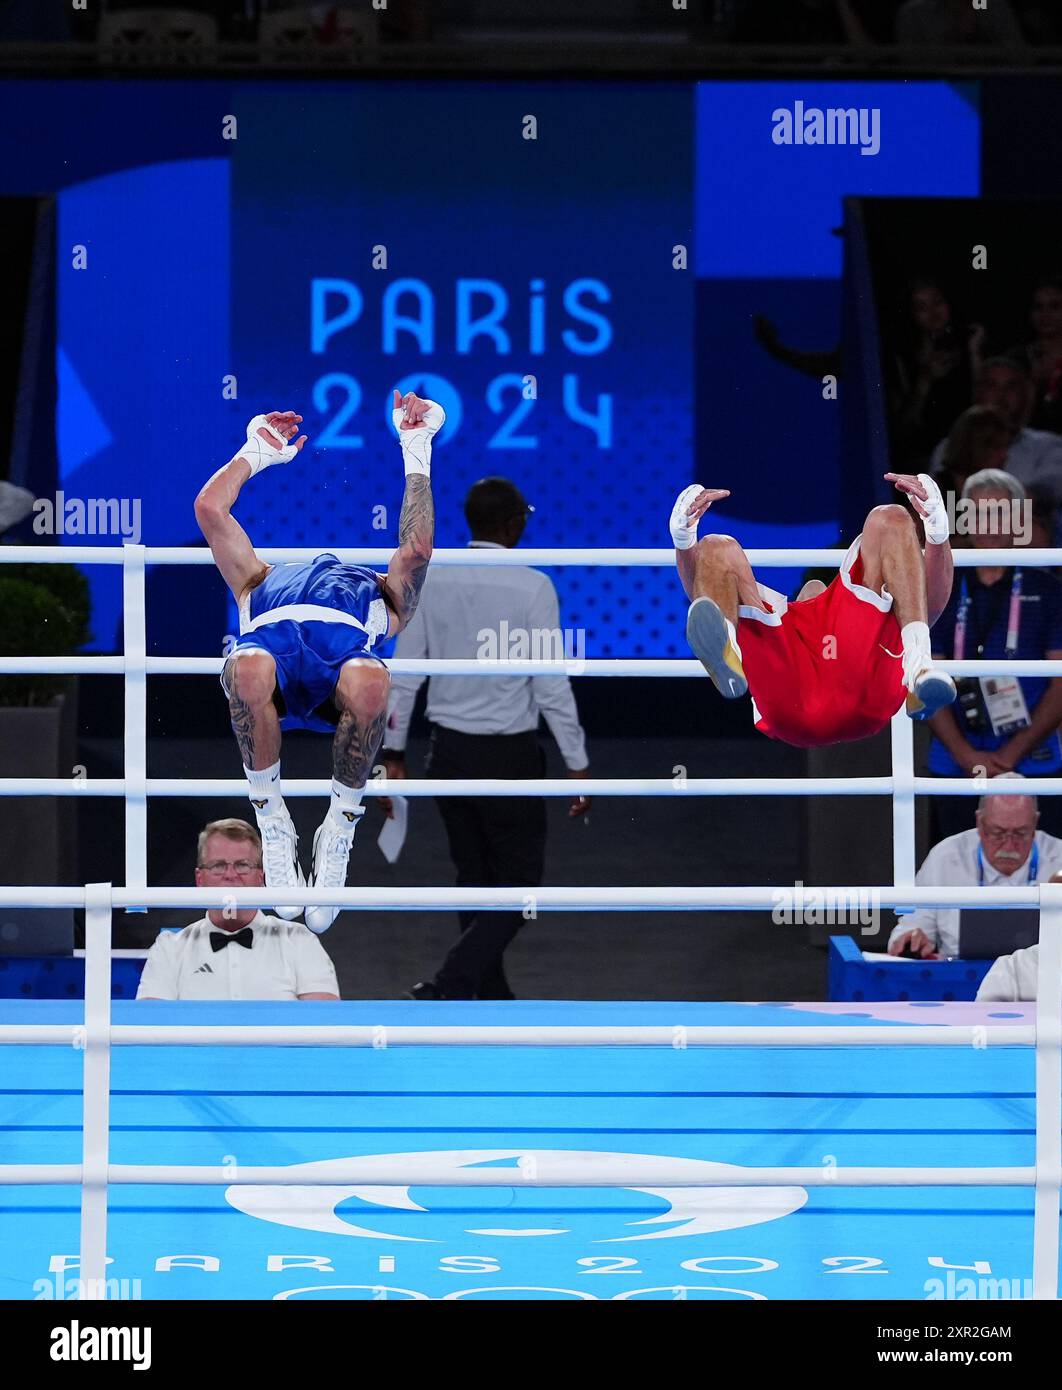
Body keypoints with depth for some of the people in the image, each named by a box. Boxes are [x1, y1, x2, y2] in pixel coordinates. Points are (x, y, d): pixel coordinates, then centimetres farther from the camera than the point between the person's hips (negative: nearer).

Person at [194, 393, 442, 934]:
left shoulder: (385, 597, 42)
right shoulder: (263, 582, 46)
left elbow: (416, 549, 23)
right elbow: (210, 508, 39)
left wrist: (416, 455, 31)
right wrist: (256, 453, 53)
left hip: (344, 654, -1)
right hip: (271, 640, 1)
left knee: (369, 681, -40)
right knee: (248, 671, -40)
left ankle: (341, 829, -19)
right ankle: (271, 823, -21)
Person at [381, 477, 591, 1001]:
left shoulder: (430, 580, -2)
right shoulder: (531, 588, -15)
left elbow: (403, 674, 1)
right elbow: (552, 687, -14)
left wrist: (393, 753, 9)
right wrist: (578, 766, -6)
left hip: (449, 753, 5)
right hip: (508, 759, -5)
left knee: (475, 881, 18)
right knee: (519, 890, 4)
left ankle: (493, 1002, 25)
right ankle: (446, 988, -14)